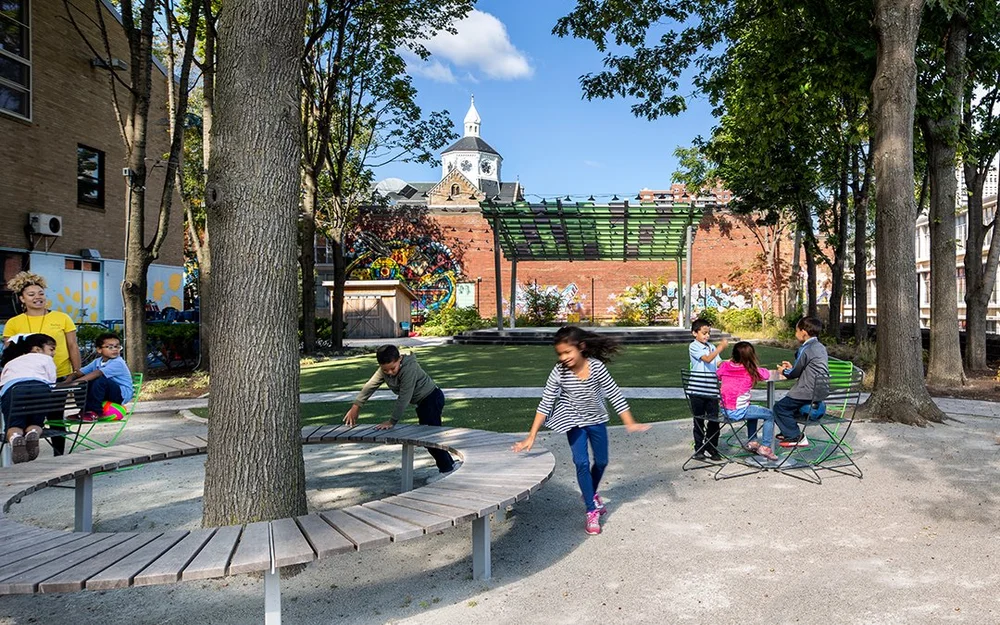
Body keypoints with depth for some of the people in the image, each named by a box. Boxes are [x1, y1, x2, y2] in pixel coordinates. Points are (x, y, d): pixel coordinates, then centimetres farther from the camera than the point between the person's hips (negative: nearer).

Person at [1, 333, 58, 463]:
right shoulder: (46, 359, 31)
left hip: (10, 390, 1)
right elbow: (52, 385, 22)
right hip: (39, 388, -1)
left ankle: (15, 438, -30)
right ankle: (33, 433, -20)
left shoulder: (11, 362, 42)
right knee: (35, 423, 14)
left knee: (14, 425, 5)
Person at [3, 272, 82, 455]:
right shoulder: (13, 323, 5)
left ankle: (58, 455, 18)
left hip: (60, 377, 0)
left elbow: (73, 347, 6)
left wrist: (77, 371, 1)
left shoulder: (62, 318, 4)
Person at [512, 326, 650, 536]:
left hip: (597, 420, 2)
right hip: (574, 422, -2)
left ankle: (591, 494, 44)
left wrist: (630, 423, -23)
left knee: (601, 462, 16)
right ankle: (592, 511, 4)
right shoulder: (559, 372, -25)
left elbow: (614, 394, -19)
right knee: (582, 463, -10)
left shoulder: (596, 366, -25)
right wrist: (531, 436, -26)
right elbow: (545, 404, -23)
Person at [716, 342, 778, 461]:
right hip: (738, 412, -7)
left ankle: (752, 441, 37)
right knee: (770, 415, 11)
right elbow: (767, 375, 3)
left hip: (724, 409, 7)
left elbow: (717, 375, 17)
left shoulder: (725, 366, -1)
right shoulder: (750, 370, -12)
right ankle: (765, 447, 12)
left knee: (753, 409, 34)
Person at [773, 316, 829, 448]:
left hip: (810, 393, -10)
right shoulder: (820, 347, 11)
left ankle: (796, 437, 0)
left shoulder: (805, 350, -17)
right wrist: (791, 367, 25)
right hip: (822, 391, 10)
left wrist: (784, 371, 12)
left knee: (780, 407, -1)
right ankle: (790, 432, 32)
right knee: (789, 403, 25)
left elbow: (795, 374, -8)